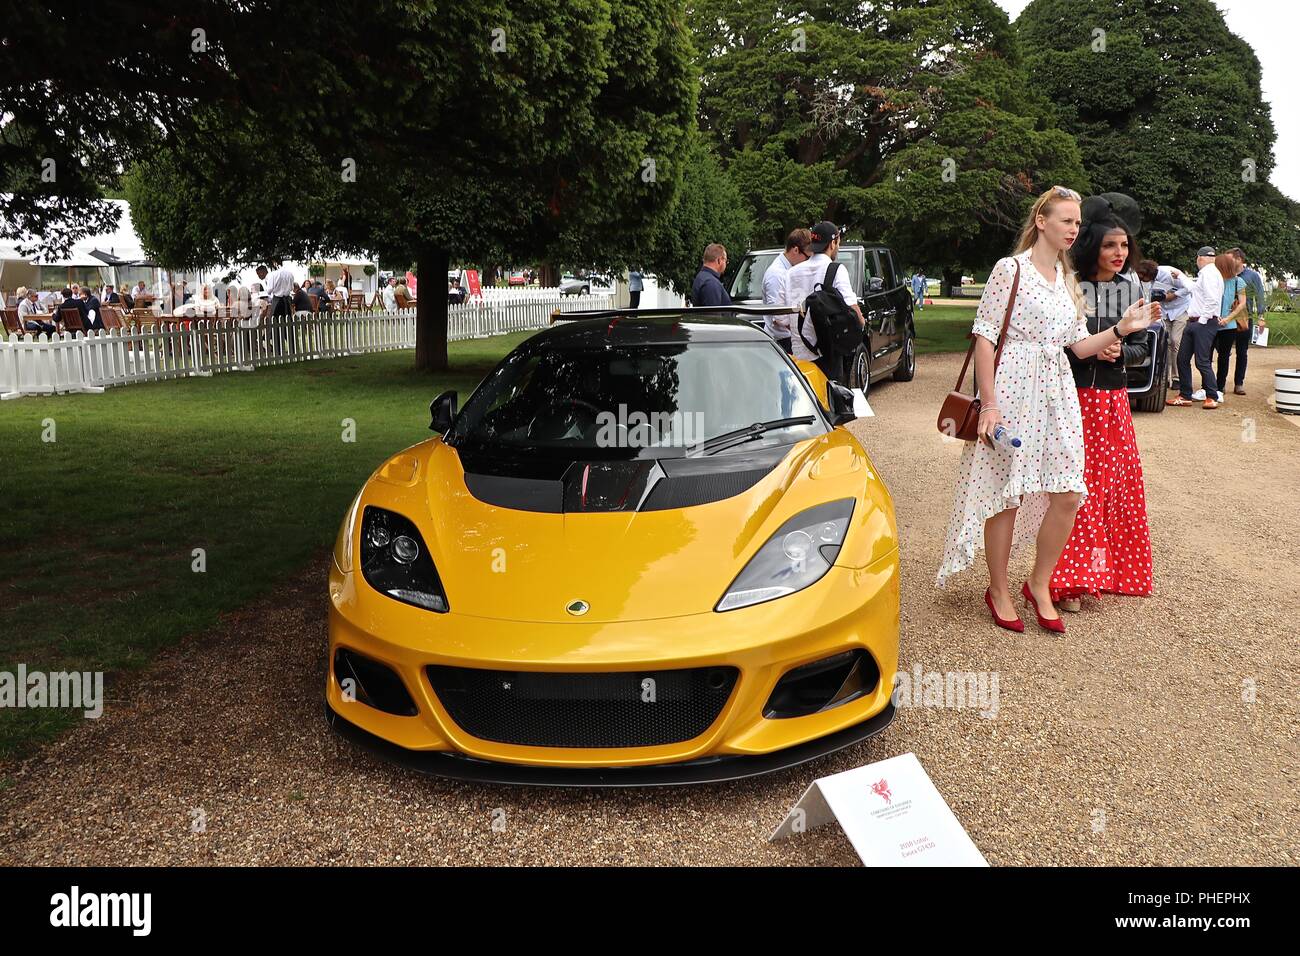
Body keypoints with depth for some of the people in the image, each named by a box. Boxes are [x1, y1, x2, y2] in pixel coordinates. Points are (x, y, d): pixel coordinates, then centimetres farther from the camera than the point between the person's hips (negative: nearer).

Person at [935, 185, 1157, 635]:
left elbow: (1079, 345, 15)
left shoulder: (1068, 279, 16)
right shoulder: (1011, 269, -5)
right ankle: (998, 590, 15)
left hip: (1057, 394, 7)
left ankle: (1039, 584, 18)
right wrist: (989, 404, -15)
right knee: (1007, 493, 0)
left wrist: (1122, 329, -1)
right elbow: (984, 336, -9)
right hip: (1013, 392, -7)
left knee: (1069, 494, 1)